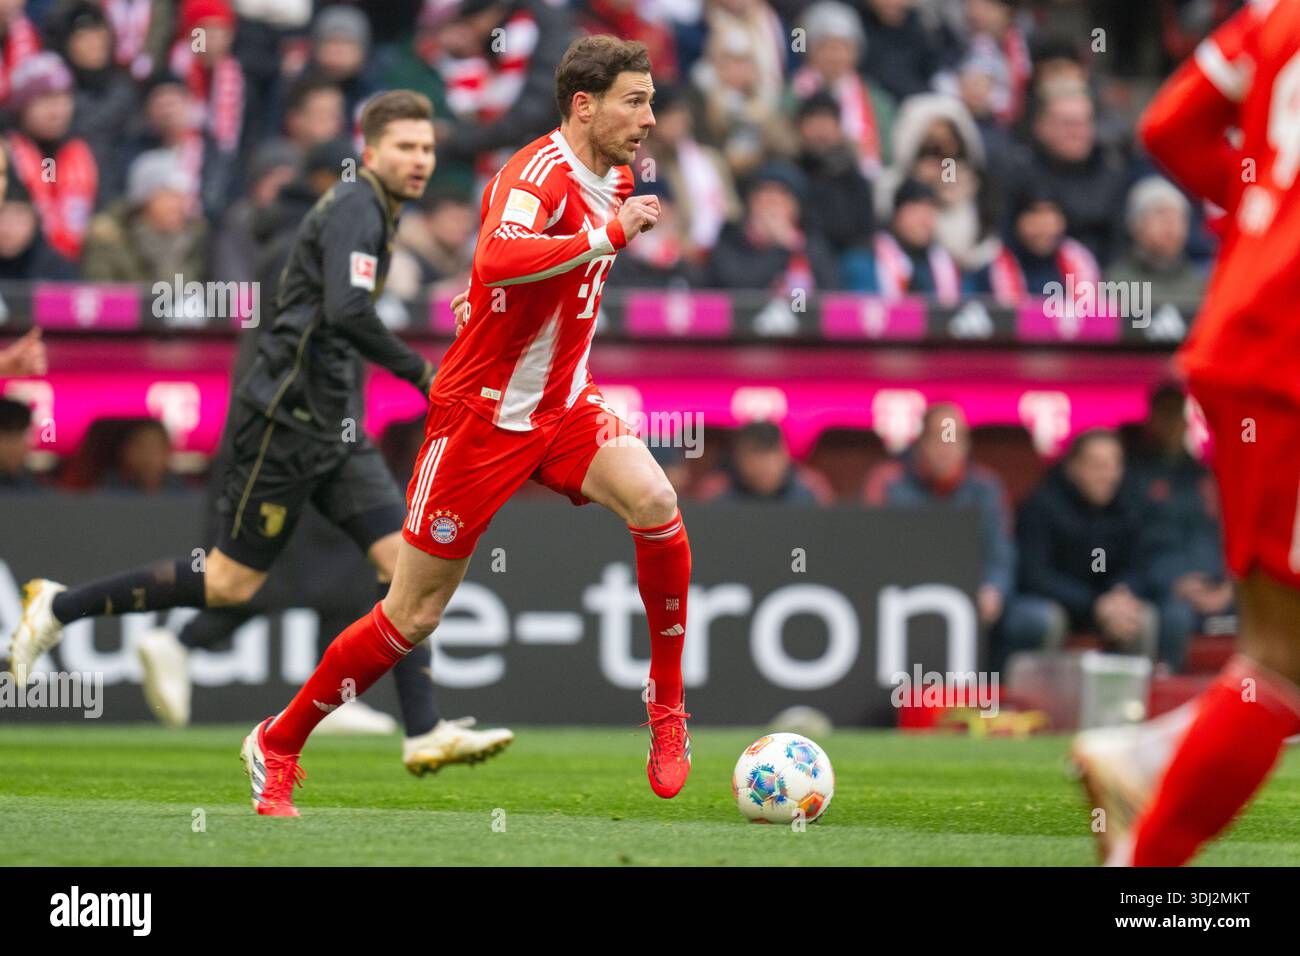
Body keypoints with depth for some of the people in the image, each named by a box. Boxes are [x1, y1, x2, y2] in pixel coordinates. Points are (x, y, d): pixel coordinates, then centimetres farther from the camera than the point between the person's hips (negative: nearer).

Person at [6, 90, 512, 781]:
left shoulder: (371, 212, 17)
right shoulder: (354, 207, -13)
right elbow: (348, 312, -28)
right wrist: (419, 373, -22)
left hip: (333, 427, 10)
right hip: (287, 420, -10)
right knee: (231, 583, -4)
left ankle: (427, 733, -5)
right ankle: (60, 607, 9)